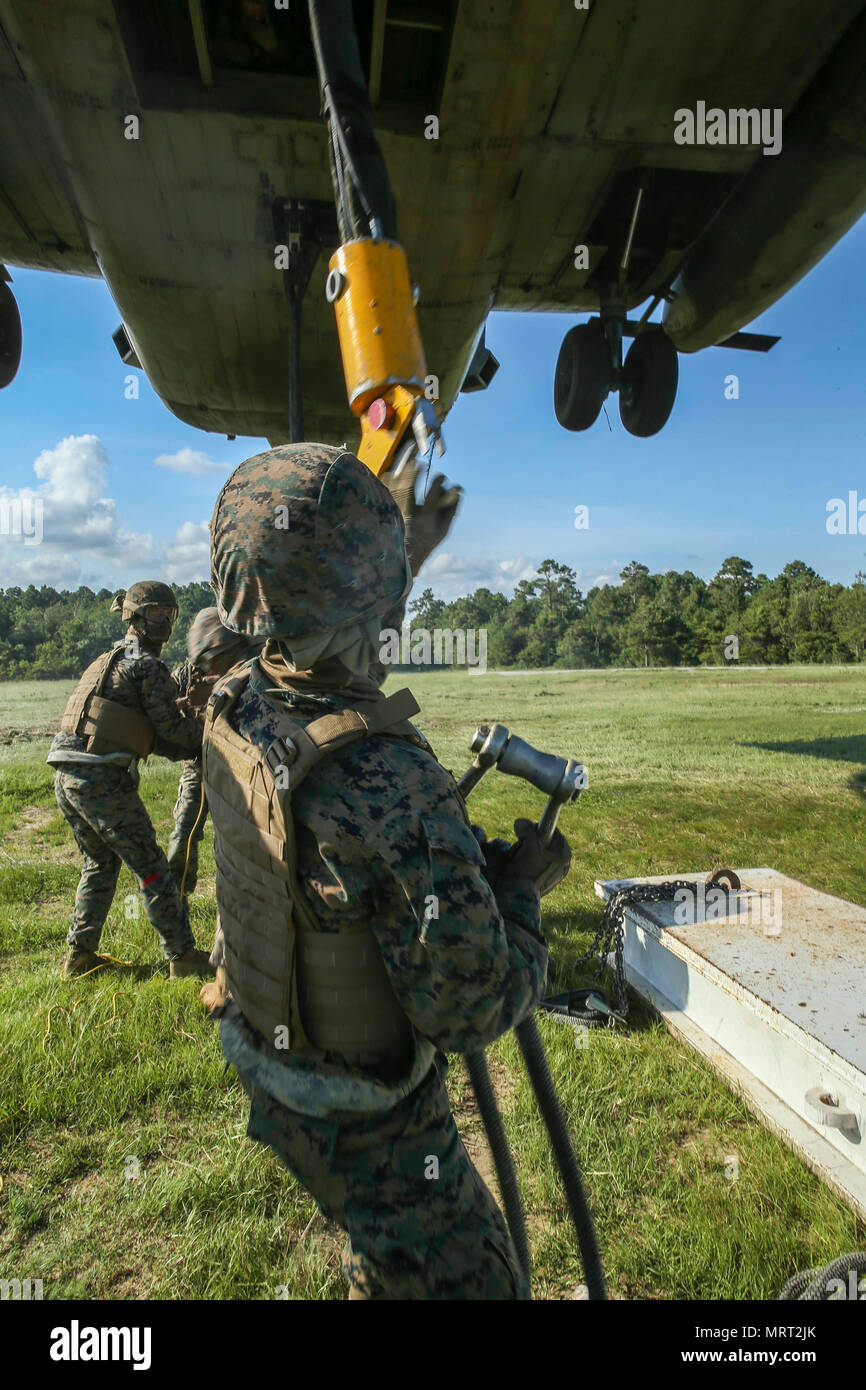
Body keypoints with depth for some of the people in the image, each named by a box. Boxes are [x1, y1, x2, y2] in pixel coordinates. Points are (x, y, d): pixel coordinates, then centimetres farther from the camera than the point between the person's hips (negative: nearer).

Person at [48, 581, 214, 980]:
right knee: (150, 868, 2)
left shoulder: (108, 660, 22)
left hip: (65, 776, 9)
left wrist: (187, 747, 15)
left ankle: (79, 954, 28)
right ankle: (182, 957, 10)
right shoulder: (146, 664, -7)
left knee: (99, 863, 23)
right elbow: (173, 729, -7)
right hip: (102, 780, -9)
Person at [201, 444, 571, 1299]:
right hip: (360, 1114, -7)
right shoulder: (390, 787, -40)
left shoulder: (231, 710, -14)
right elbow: (474, 1008, -29)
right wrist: (524, 883, -12)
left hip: (260, 1057, 8)